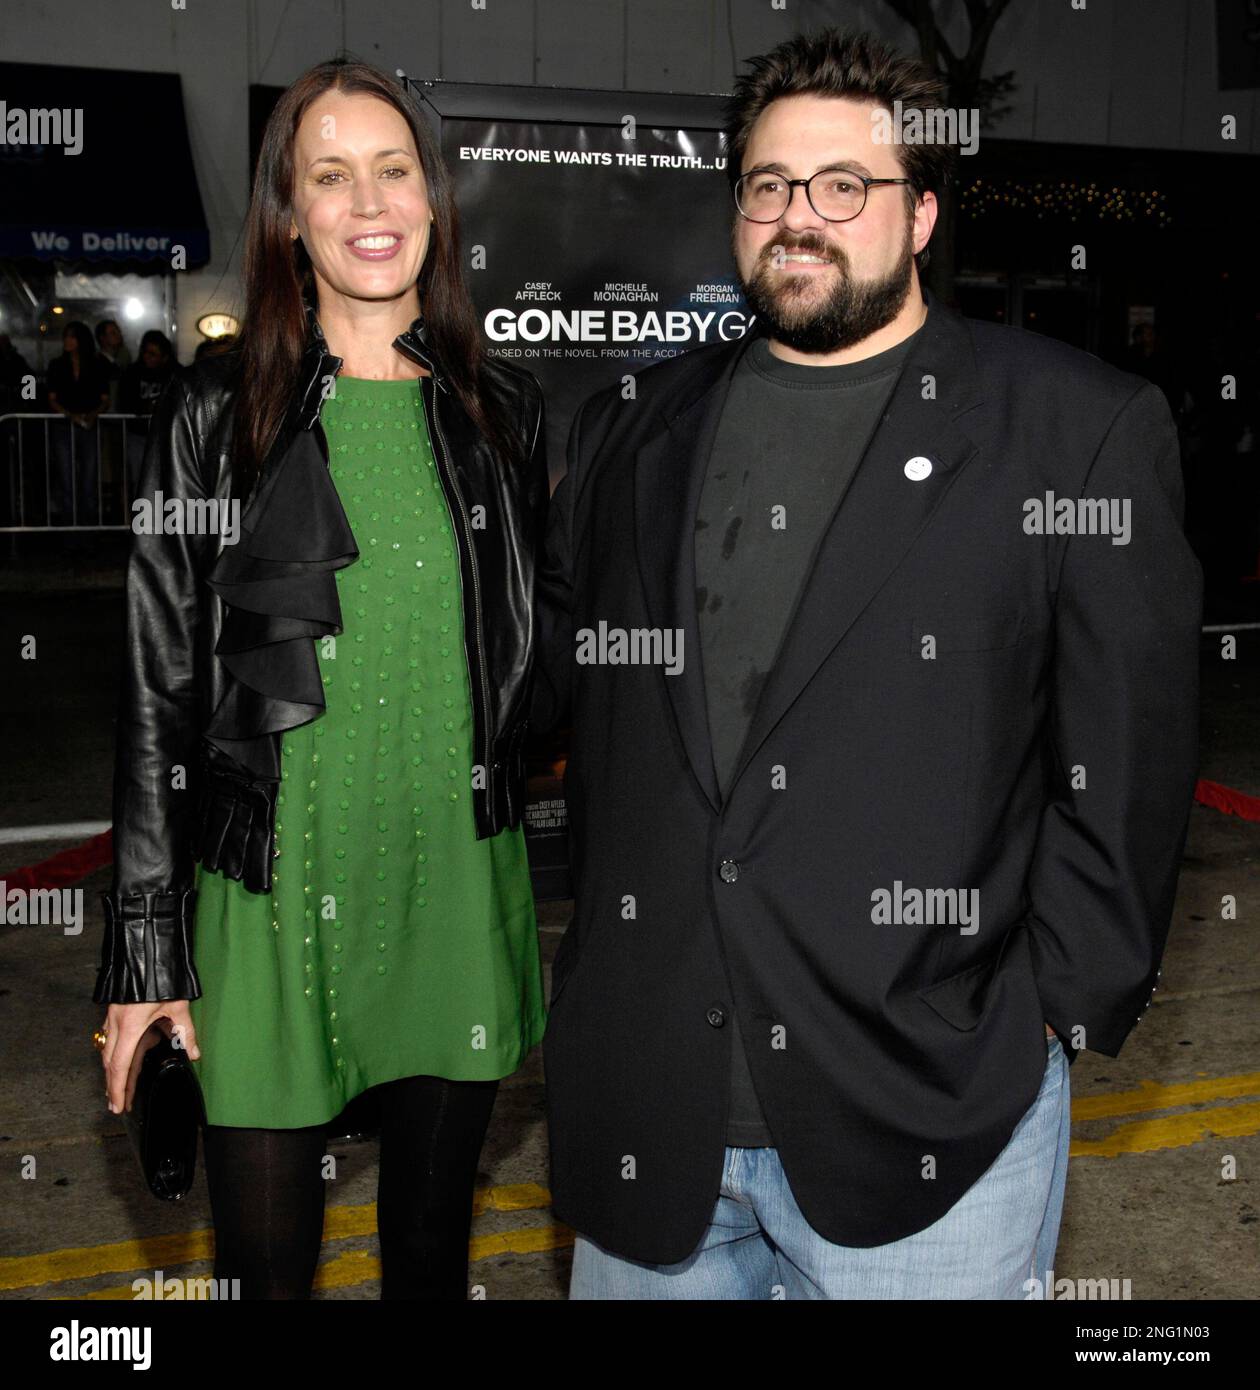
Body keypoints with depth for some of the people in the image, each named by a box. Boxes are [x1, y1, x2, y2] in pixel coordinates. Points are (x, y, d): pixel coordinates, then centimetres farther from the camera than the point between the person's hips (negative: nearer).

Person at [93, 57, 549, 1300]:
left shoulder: (502, 407, 6)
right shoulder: (216, 410, -3)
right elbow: (158, 686, -3)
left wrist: (549, 911, 12)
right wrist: (143, 950, -5)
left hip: (462, 889, 3)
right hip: (272, 899, -2)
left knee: (434, 1243, 17)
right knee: (266, 1263, 9)